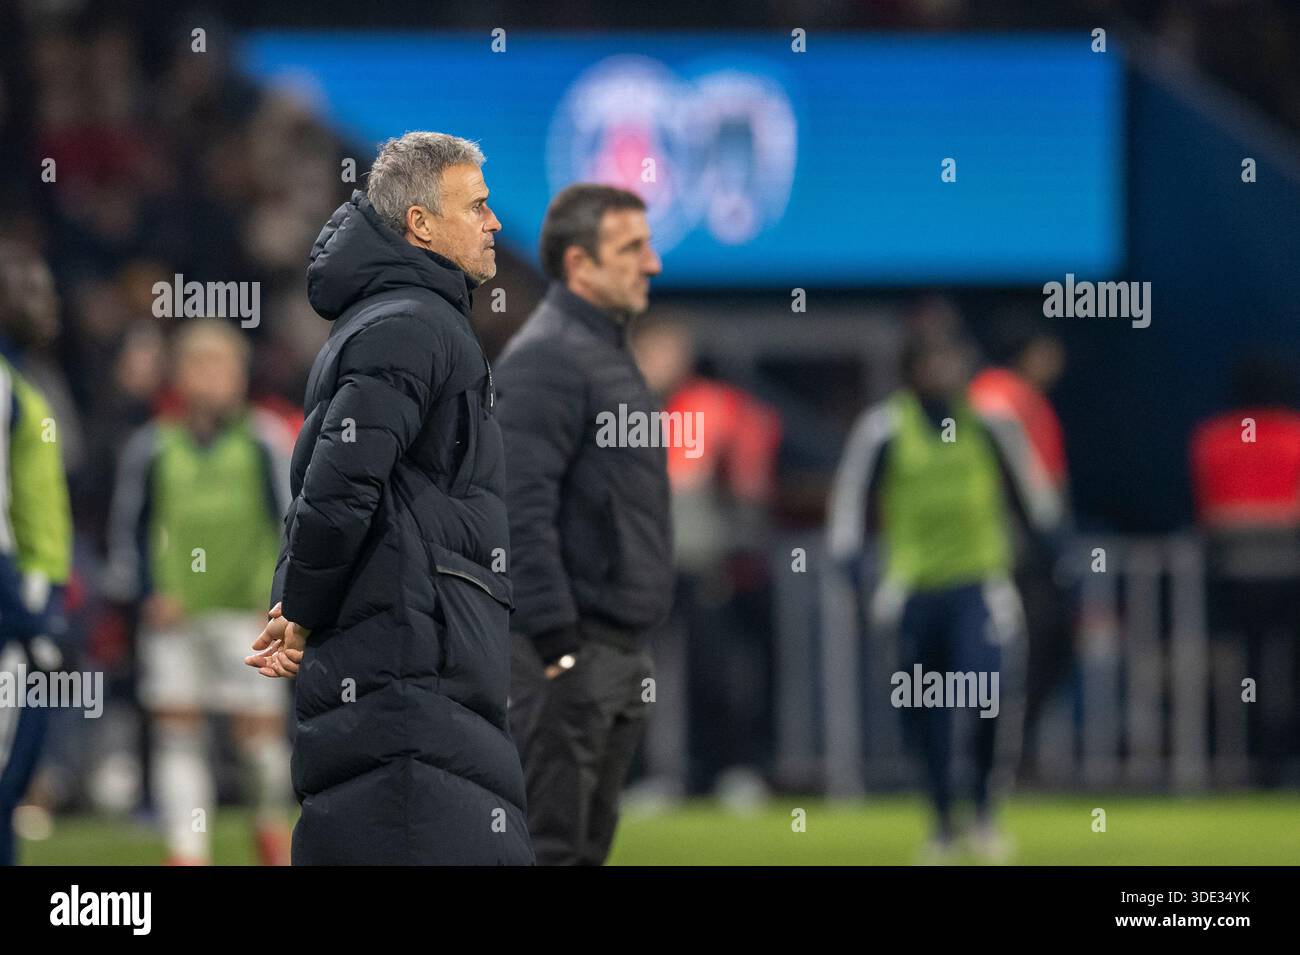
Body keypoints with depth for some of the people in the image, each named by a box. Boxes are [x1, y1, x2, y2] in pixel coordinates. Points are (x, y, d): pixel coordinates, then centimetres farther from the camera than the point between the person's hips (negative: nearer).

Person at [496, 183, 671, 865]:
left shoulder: (608, 354, 19)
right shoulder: (546, 359, -13)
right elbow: (522, 512, -21)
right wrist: (557, 642, -25)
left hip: (619, 653, 10)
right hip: (568, 653, -10)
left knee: (587, 845, 11)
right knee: (549, 841, -10)